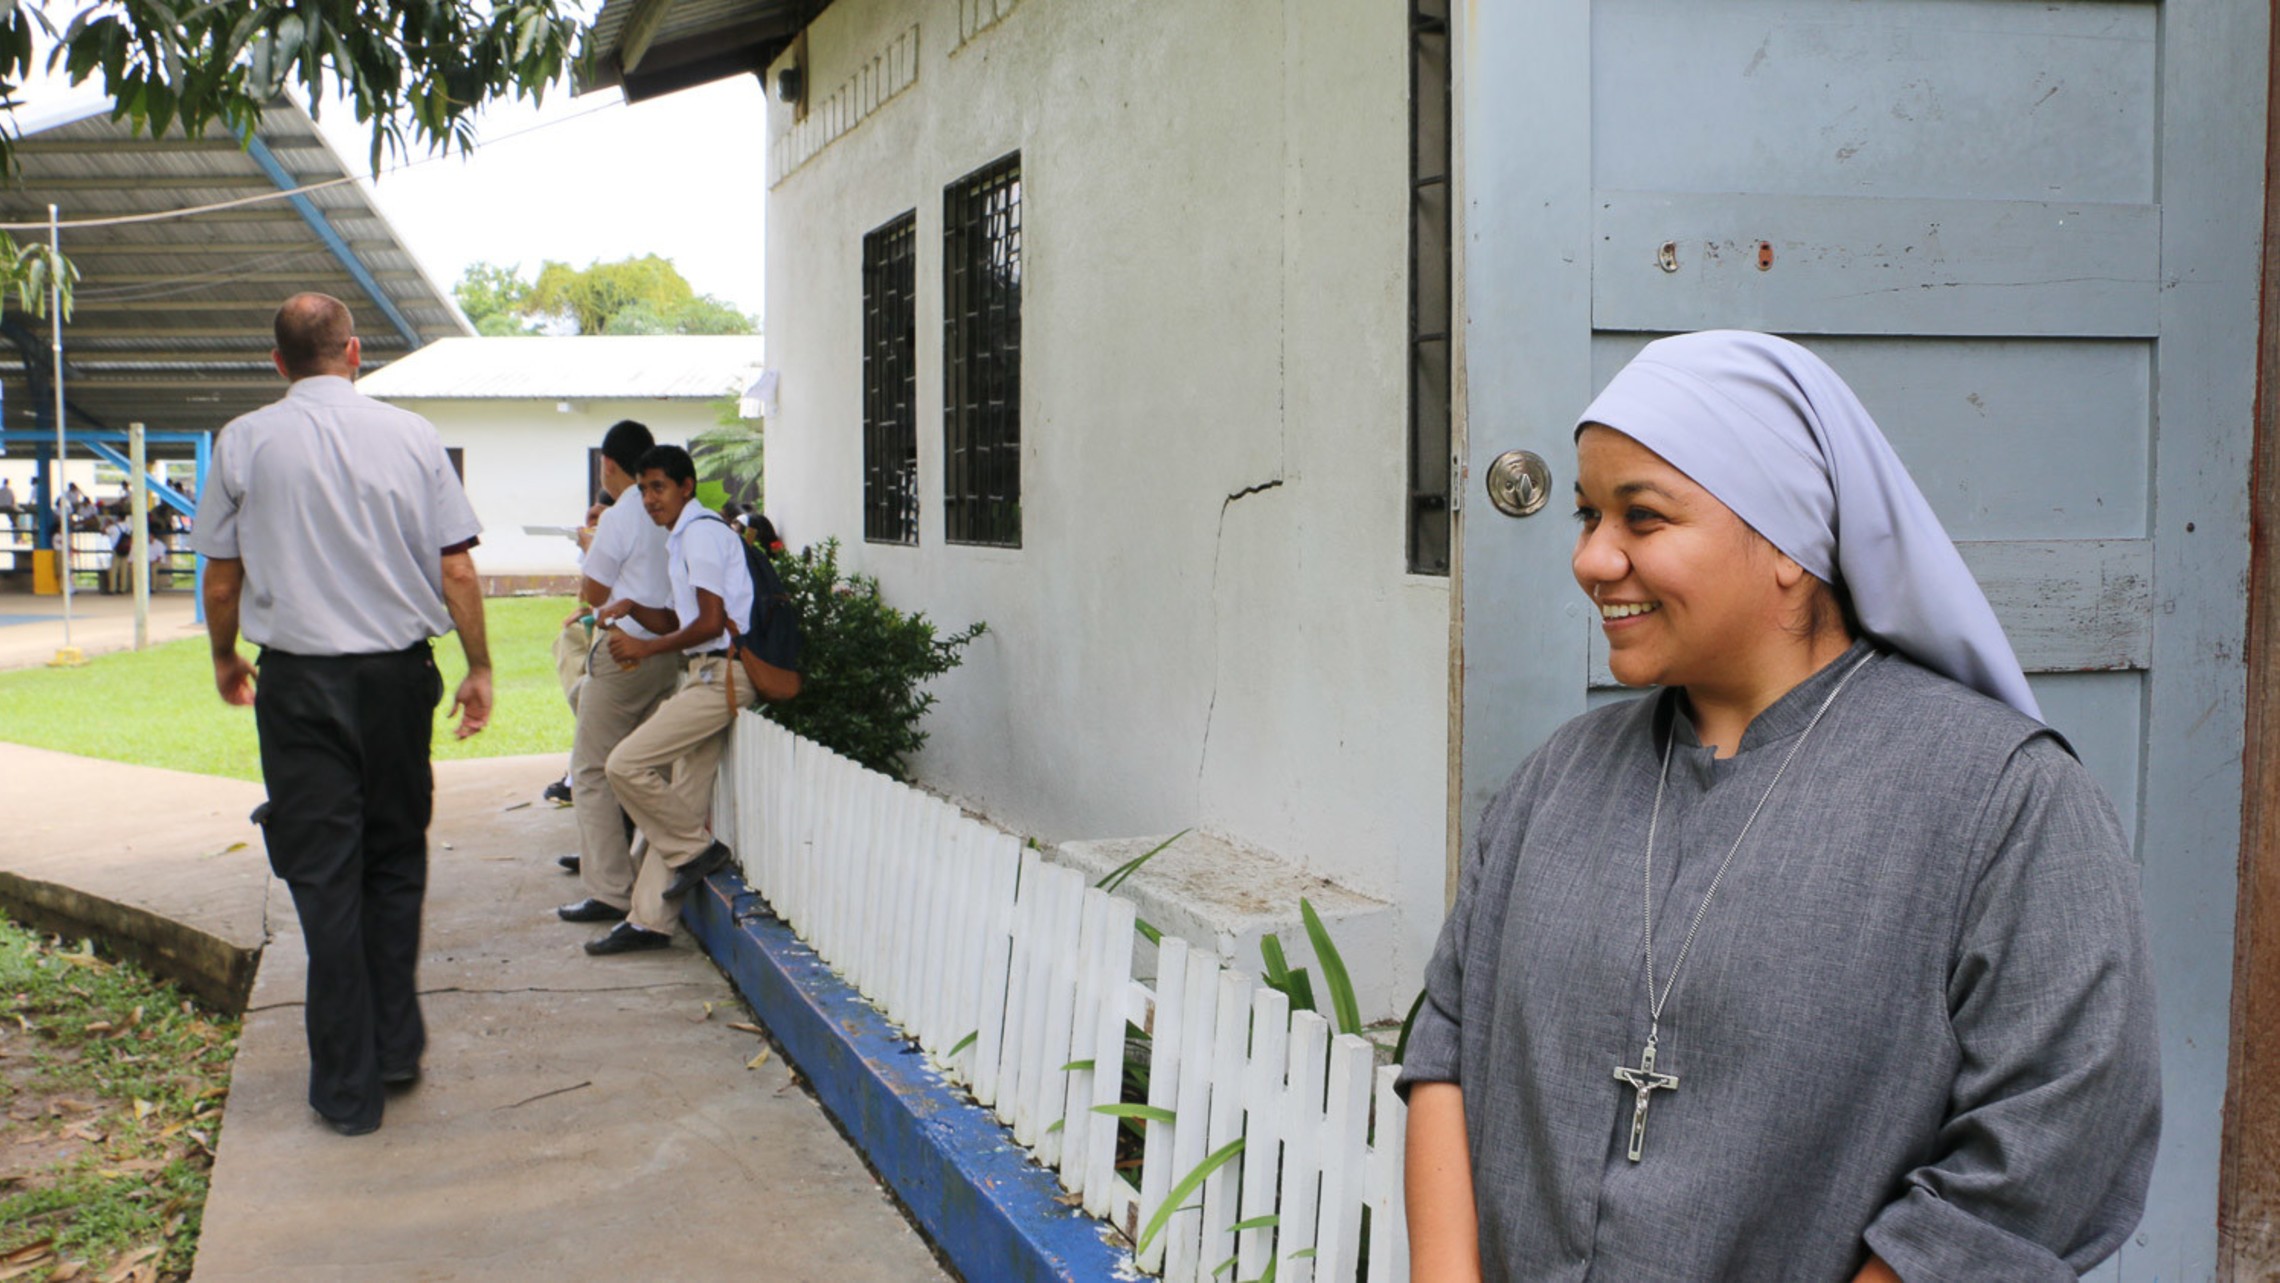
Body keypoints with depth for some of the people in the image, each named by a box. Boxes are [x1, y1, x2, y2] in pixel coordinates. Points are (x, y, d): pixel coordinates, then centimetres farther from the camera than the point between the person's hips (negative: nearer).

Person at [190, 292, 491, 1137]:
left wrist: (225, 658, 20)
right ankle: (397, 1051, 22)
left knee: (325, 877, 4)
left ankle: (346, 1089, 9)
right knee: (395, 863, 15)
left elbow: (222, 578, 3)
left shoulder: (246, 441, -2)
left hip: (300, 679, -1)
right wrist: (478, 668, 9)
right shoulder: (412, 435, 0)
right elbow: (457, 568, -1)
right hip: (399, 672, 2)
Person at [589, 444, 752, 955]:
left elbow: (711, 623, -16)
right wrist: (630, 609, 8)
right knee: (679, 798, 7)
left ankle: (697, 850, 0)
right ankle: (649, 920, 8)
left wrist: (645, 648, -7)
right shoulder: (684, 536, 22)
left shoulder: (701, 532, -9)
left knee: (626, 764, -14)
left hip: (717, 675, -10)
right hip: (706, 675, 10)